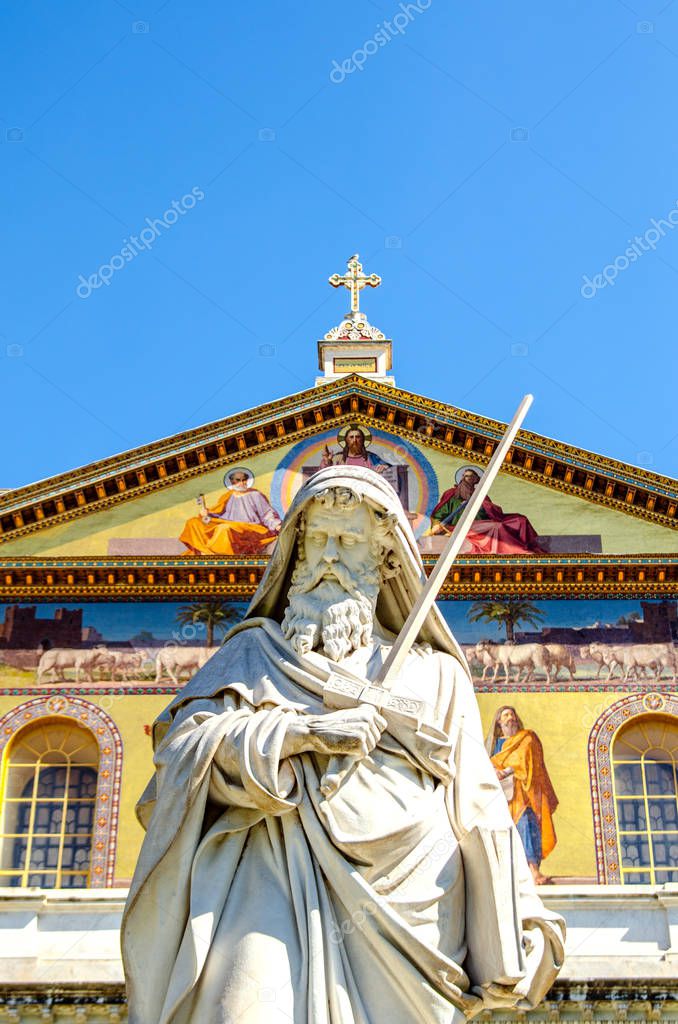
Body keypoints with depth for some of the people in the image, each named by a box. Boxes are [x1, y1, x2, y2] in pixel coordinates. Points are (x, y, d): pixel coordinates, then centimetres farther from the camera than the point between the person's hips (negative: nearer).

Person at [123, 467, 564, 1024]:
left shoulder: (432, 672, 19)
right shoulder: (255, 651, 19)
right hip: (281, 879, -1)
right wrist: (303, 732, -8)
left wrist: (520, 918, 4)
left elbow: (477, 806, 14)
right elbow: (183, 740, 4)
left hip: (404, 895, 1)